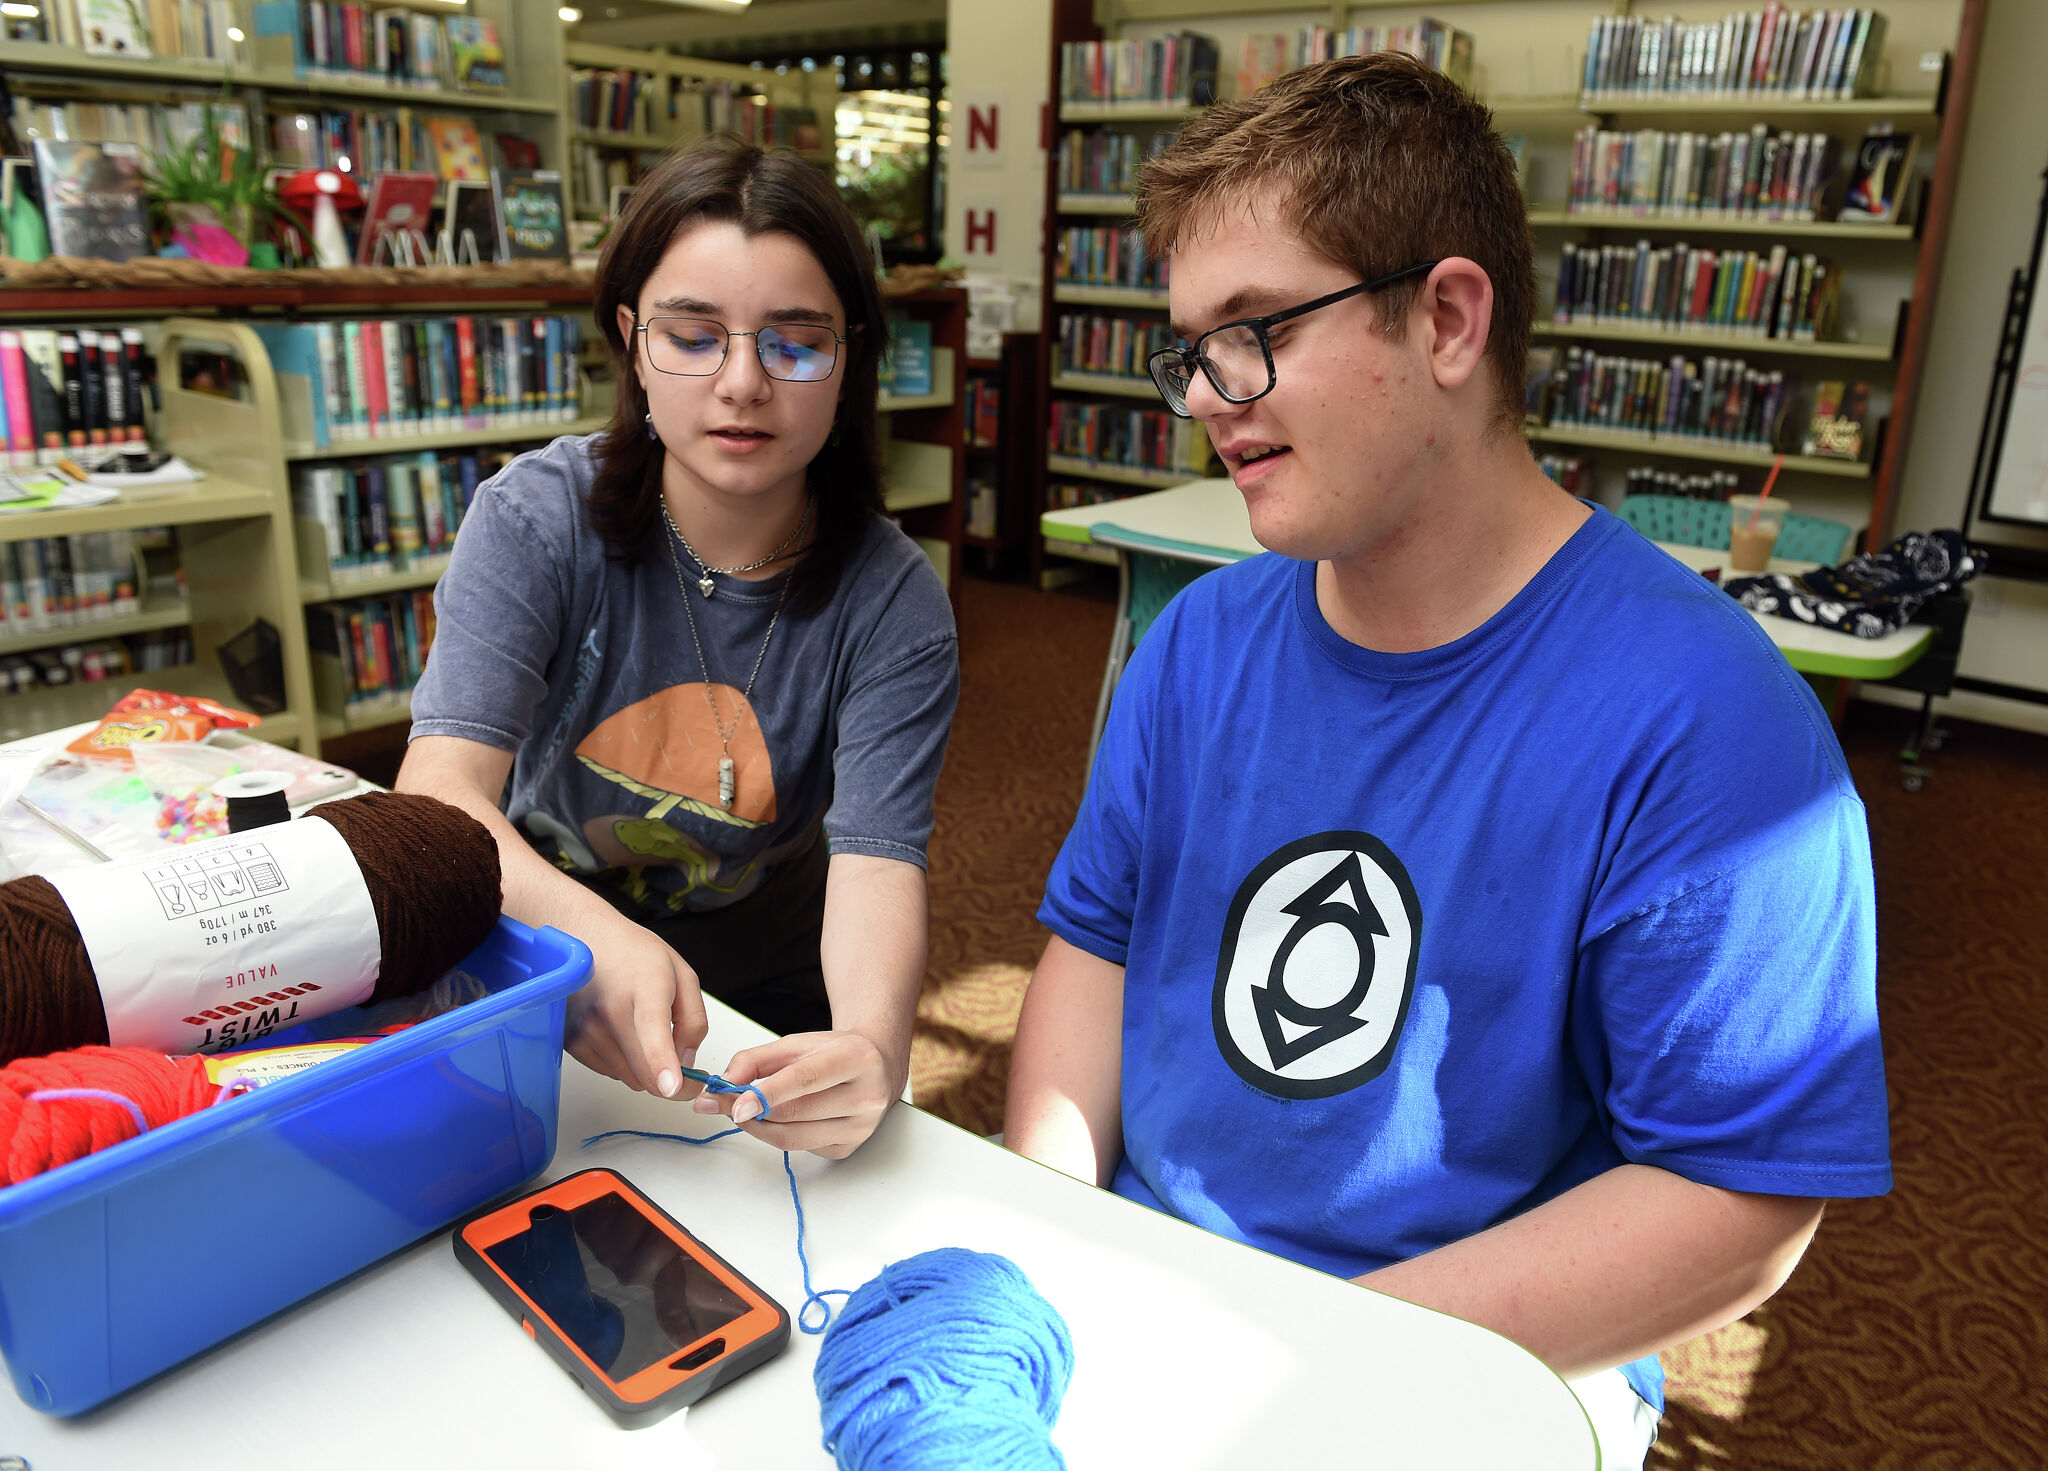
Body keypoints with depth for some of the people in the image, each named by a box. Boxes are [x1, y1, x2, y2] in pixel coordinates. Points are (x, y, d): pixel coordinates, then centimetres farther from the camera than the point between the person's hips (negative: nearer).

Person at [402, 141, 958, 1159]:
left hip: (764, 999, 1)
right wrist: (596, 938, -46)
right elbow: (440, 789, -24)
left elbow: (877, 854, -23)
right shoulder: (537, 518, -14)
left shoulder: (893, 605, -13)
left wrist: (874, 1037, -46)